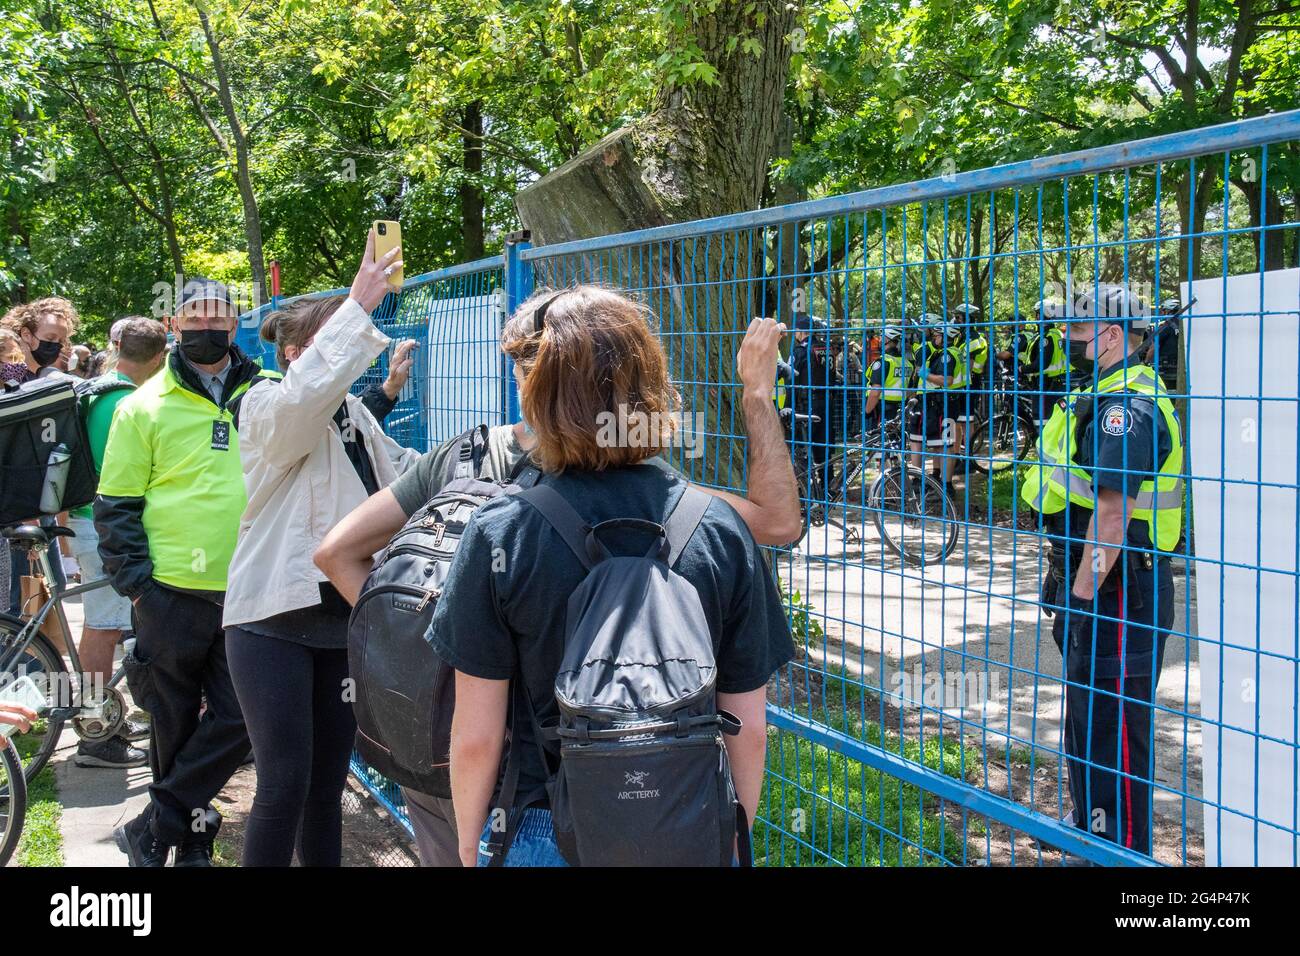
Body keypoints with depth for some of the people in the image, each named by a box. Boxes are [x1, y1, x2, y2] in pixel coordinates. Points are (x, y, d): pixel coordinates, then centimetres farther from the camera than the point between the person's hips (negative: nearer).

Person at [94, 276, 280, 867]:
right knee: (175, 726, 10)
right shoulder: (144, 407, 1)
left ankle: (151, 830, 16)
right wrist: (136, 583, -6)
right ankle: (190, 838, 28)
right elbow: (115, 506, 2)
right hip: (172, 595, -1)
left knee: (237, 720, 0)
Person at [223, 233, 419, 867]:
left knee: (328, 784, 12)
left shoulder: (355, 415, 12)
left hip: (342, 619, 7)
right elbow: (305, 395, -33)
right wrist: (359, 304, -31)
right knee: (284, 785, -6)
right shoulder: (266, 405, -9)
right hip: (275, 619, -6)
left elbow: (401, 475, 26)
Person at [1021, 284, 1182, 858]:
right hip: (1096, 581, 11)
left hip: (1116, 592, -11)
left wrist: (1081, 596, -24)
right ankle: (1090, 825, 38)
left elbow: (1112, 514, -26)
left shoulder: (1126, 406, -19)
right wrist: (1068, 585, 22)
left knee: (1111, 726, -3)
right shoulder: (1105, 397, 15)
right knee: (1087, 716, 22)